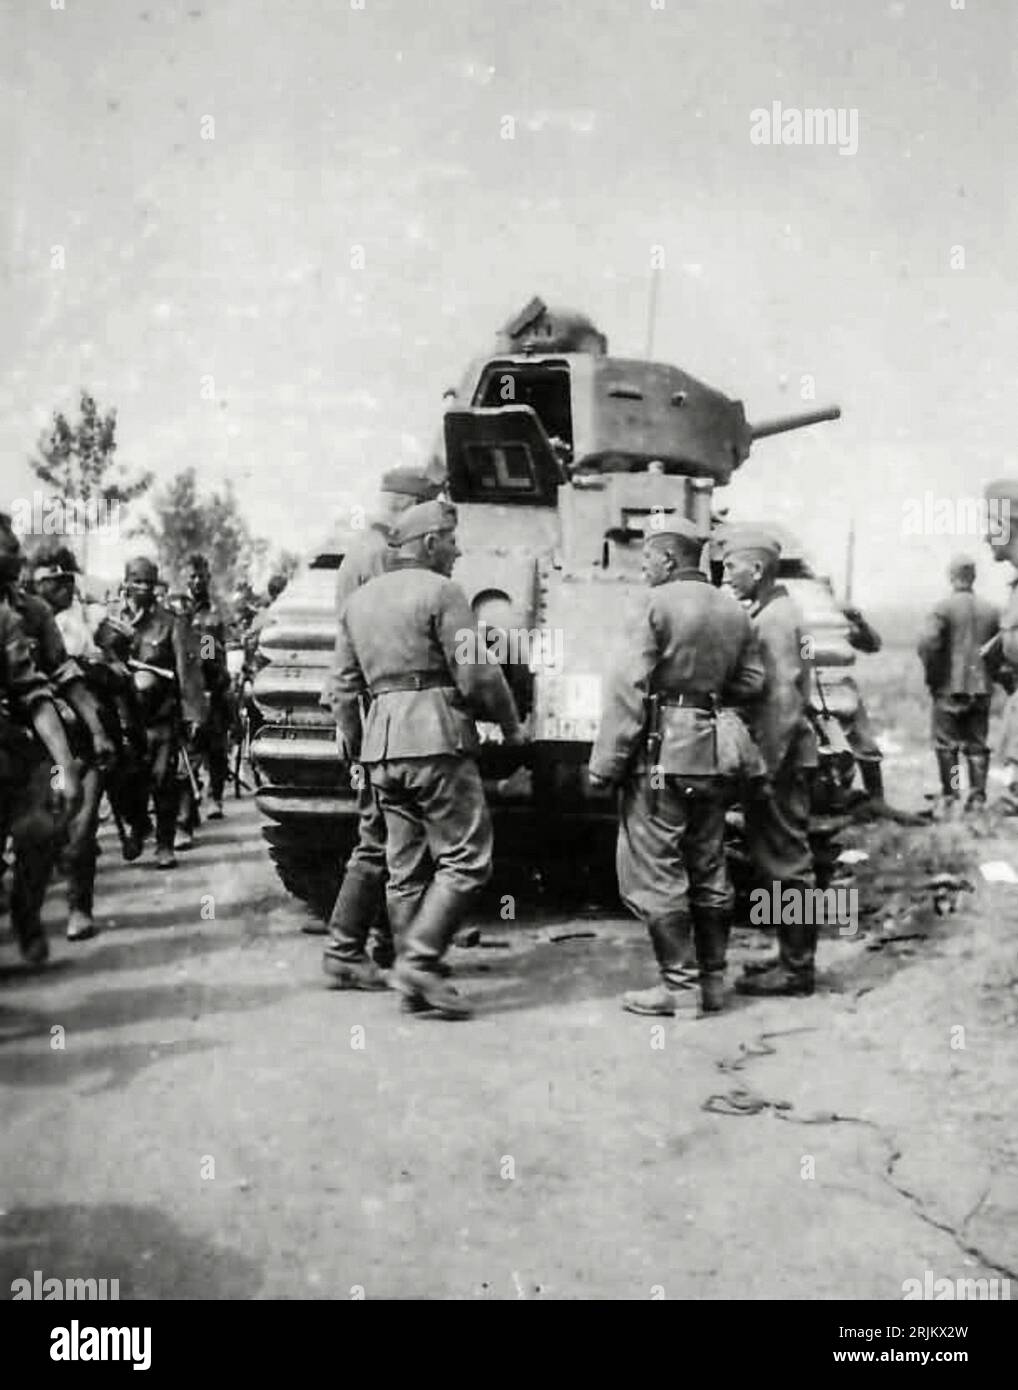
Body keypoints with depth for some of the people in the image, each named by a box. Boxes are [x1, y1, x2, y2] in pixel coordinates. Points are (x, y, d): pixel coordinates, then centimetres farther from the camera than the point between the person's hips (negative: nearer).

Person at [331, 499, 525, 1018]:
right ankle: (420, 960, -12)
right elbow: (476, 674, -11)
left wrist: (353, 749, 25)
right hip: (435, 739, -8)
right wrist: (510, 725, 2)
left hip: (382, 747, 8)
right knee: (466, 858, -3)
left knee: (405, 867, 11)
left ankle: (415, 983, 13)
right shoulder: (440, 592, -6)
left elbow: (343, 687, 18)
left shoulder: (359, 599, 17)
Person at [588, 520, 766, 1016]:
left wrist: (605, 763, -12)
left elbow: (628, 688, -15)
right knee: (709, 870, 14)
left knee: (656, 872, -1)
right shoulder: (733, 610, 10)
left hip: (662, 752, -7)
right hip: (712, 753, 7)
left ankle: (675, 986, 0)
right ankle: (713, 980, 20)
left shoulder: (658, 605, -10)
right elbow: (750, 682, 10)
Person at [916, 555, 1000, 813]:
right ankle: (977, 798, 8)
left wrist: (932, 673, -7)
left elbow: (926, 642, -20)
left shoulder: (944, 607, -10)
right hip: (981, 688, 4)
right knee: (977, 745, 9)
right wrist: (988, 671, 14)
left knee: (946, 745, 5)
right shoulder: (991, 610, 5)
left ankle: (949, 796, 6)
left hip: (950, 687, -4)